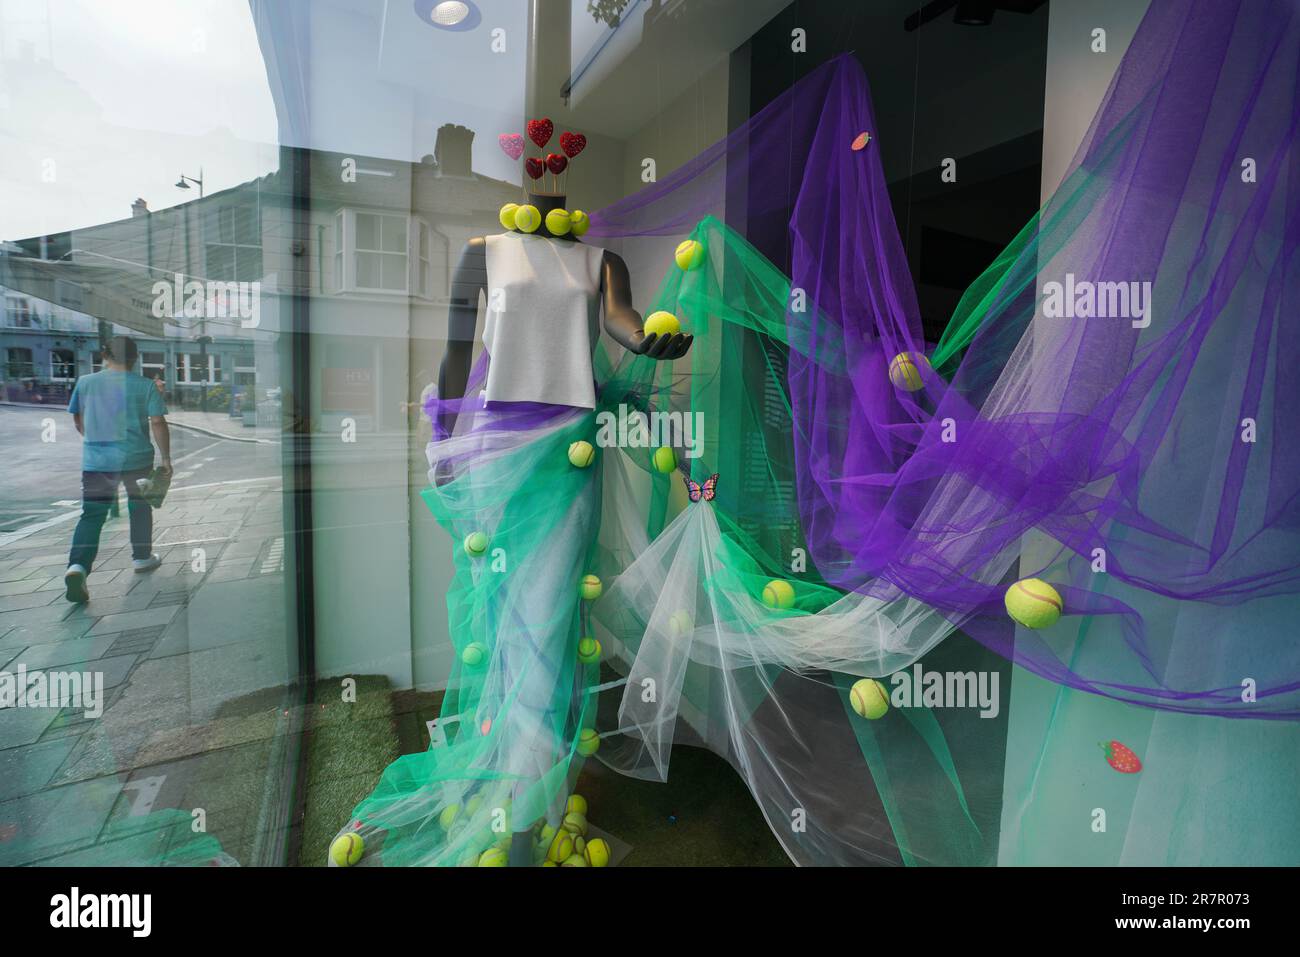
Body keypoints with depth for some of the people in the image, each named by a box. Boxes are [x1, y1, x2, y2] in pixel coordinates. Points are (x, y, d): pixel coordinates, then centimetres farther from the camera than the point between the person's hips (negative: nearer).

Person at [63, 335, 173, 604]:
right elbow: (157, 423, -10)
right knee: (139, 507, 18)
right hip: (136, 458, -1)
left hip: (95, 460, 1)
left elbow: (79, 421, 14)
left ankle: (77, 566, -16)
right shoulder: (144, 385, -5)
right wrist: (166, 459, -4)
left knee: (92, 514, 3)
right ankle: (142, 557, 30)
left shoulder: (85, 382, 3)